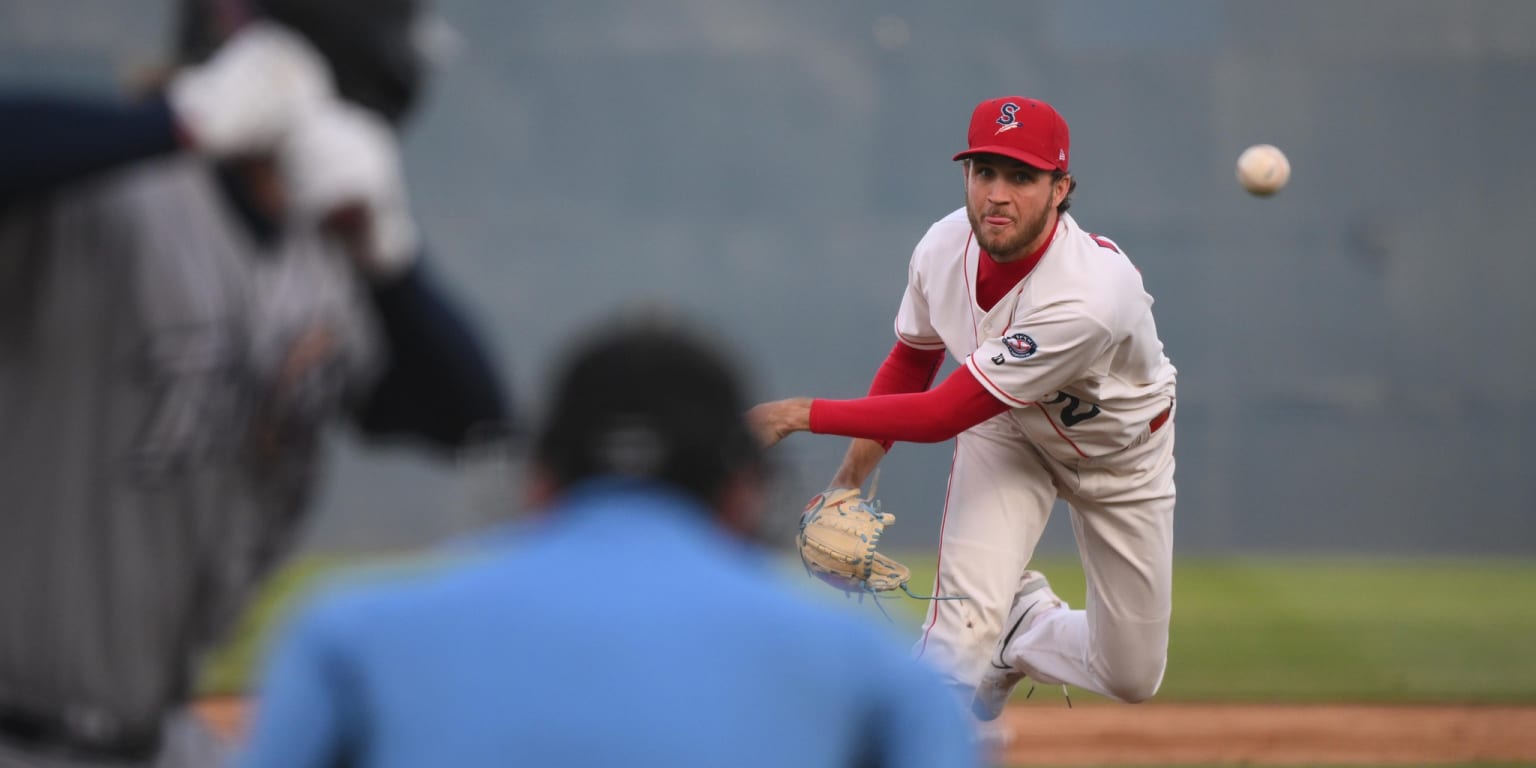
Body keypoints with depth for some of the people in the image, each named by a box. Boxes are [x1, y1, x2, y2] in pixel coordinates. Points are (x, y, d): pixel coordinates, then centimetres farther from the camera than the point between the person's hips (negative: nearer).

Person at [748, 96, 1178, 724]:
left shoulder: (1090, 294, -43)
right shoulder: (943, 248, -24)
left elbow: (941, 415, -38)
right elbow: (912, 358, 0)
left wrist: (806, 414, -34)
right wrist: (857, 466, -10)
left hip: (1121, 449, -2)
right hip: (1007, 426, 2)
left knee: (1130, 677, 8)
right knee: (963, 632, -21)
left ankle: (1019, 632, 34)